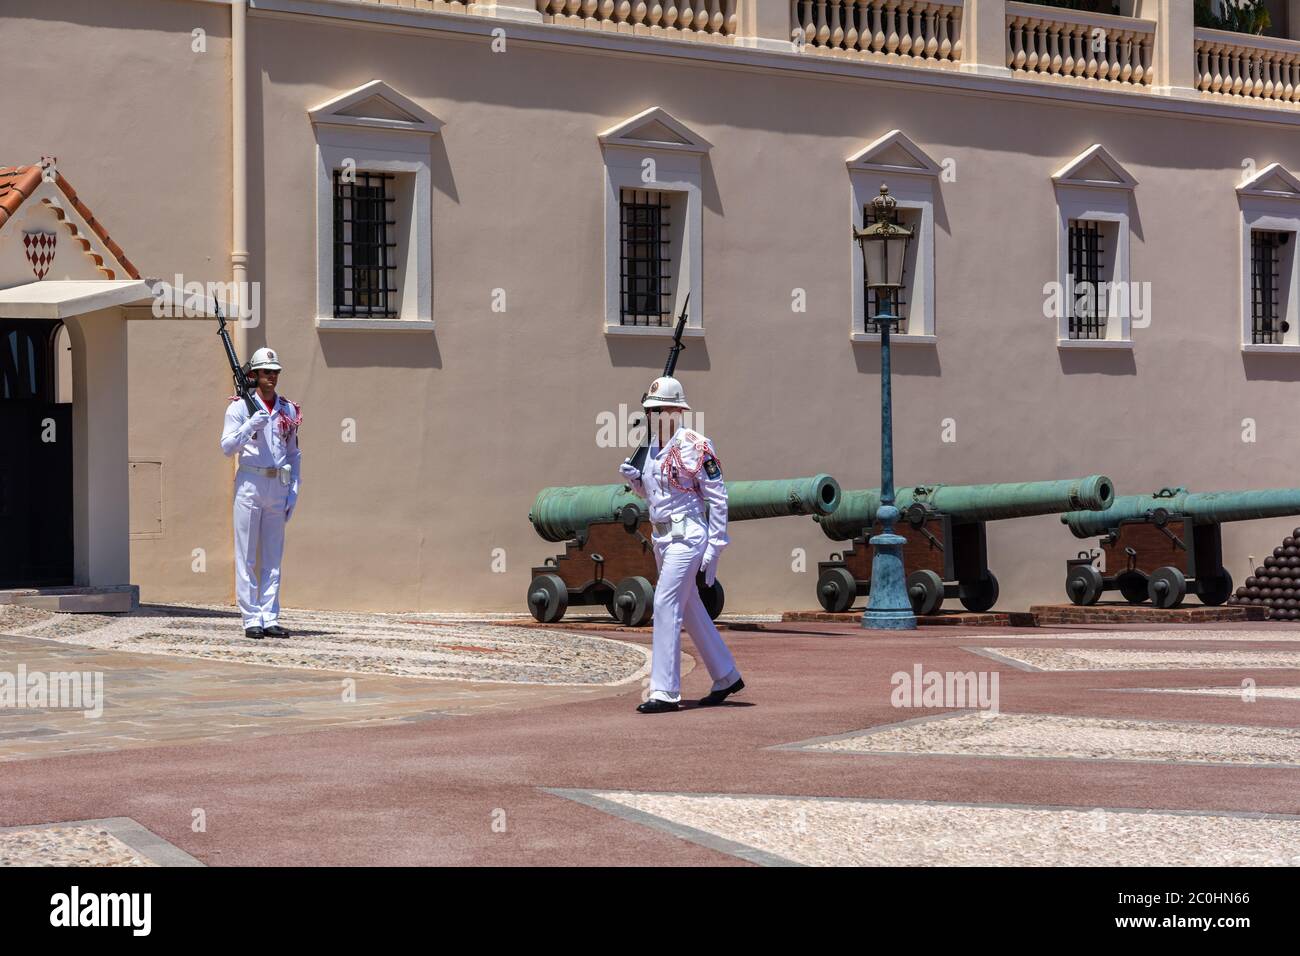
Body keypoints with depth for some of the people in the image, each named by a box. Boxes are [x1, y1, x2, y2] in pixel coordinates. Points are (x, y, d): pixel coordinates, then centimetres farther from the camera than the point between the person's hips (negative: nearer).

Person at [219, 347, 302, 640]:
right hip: (250, 483, -4)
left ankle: (270, 618, 8)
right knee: (246, 557, -3)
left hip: (278, 487, 4)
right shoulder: (240, 406, -1)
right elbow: (227, 447, -8)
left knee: (273, 557, 5)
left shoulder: (288, 410, 12)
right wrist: (251, 424, -21)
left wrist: (294, 490, 7)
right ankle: (251, 619, -2)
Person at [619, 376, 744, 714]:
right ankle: (727, 677, 29)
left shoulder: (695, 446, -13)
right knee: (690, 609, 15)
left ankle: (665, 691, -13)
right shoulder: (653, 446, 11)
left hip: (687, 536, -9)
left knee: (666, 604, -14)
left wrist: (714, 547, -15)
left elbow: (717, 498, -12)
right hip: (661, 536, 9)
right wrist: (633, 477, 1)